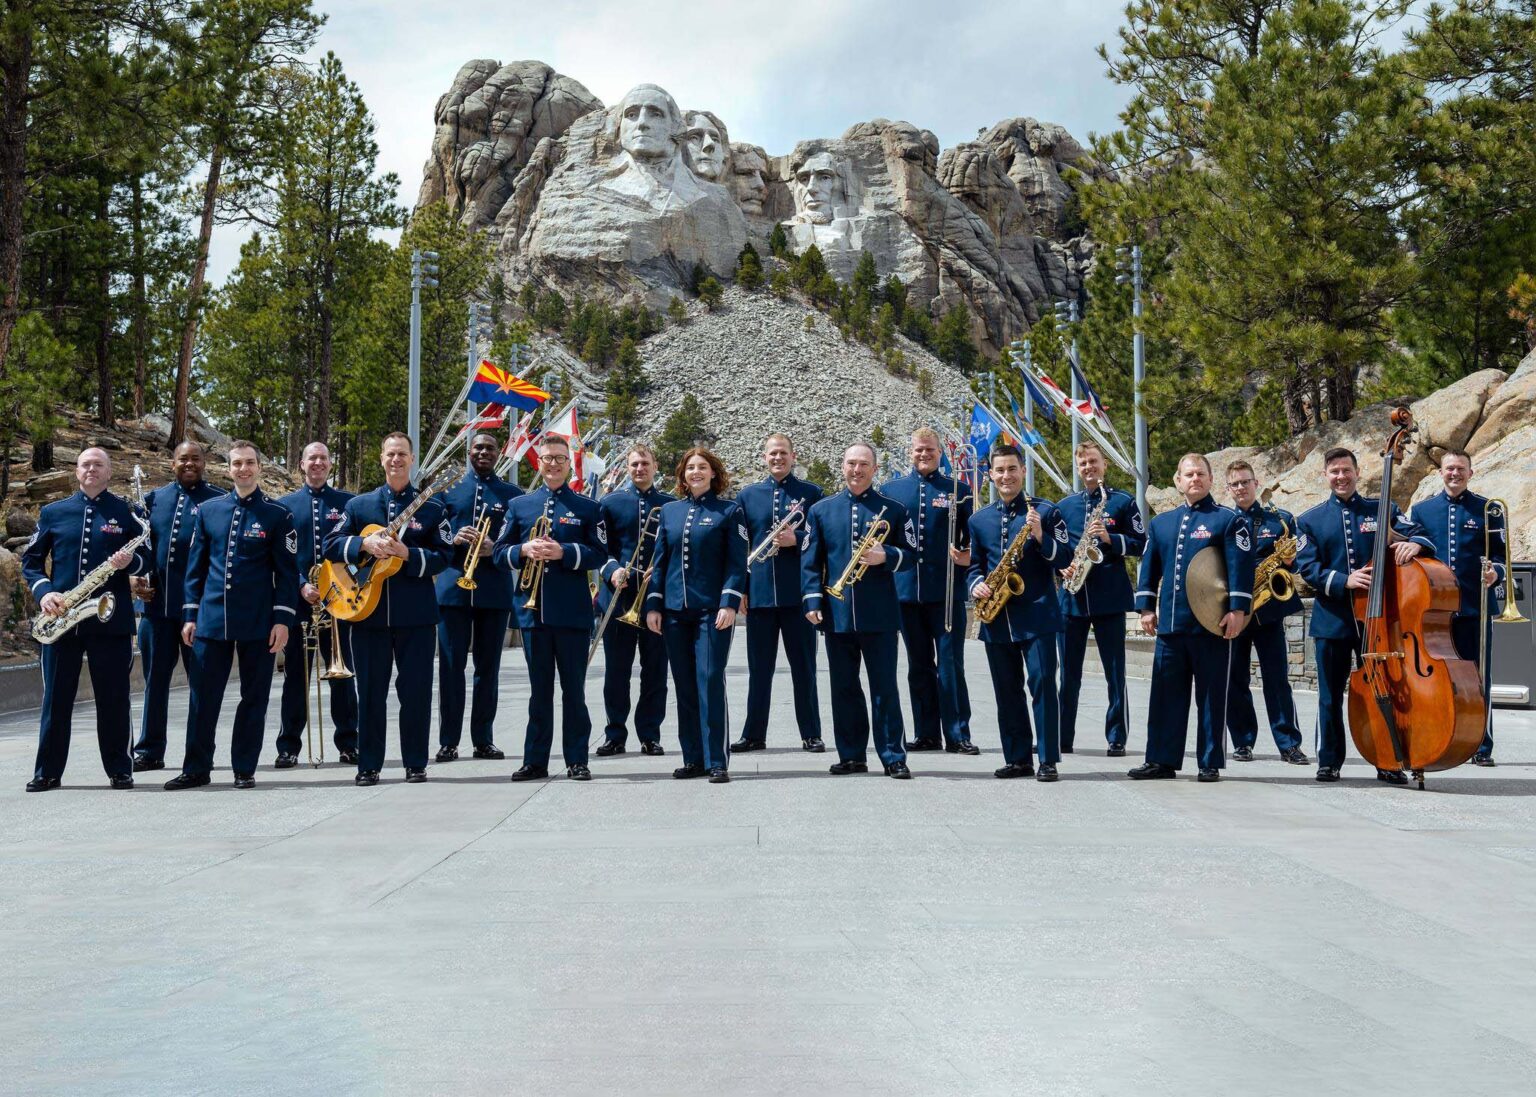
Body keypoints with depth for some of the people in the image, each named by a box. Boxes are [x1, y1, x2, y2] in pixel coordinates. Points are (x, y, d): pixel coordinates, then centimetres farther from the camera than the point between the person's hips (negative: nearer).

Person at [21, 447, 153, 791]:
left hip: (110, 618, -1)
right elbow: (30, 560, 11)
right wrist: (43, 592, -7)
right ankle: (47, 771, 12)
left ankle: (119, 769, 10)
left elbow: (148, 560, 6)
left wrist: (130, 562, -16)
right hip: (60, 618, 2)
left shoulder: (125, 512, 7)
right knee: (56, 696, 5)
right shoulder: (53, 513, 11)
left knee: (113, 697, 2)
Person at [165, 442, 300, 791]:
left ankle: (245, 769, 13)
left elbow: (287, 572, 0)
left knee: (254, 697, 4)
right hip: (211, 619, 2)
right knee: (203, 696, 4)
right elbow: (196, 565, 12)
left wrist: (283, 619, -8)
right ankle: (196, 768, 12)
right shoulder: (208, 510, 9)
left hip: (259, 623, -2)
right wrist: (190, 614, 7)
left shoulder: (277, 515, 1)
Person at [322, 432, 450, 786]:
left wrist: (408, 553, -17)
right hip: (367, 610, 1)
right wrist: (364, 544, -13)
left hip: (416, 613, -1)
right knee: (370, 691, 4)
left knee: (416, 691, 1)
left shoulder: (431, 507, 5)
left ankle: (415, 763, 10)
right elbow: (331, 545, 5)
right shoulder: (358, 505, 10)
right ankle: (368, 765, 11)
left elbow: (443, 557, -1)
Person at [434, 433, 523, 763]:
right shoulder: (449, 490, 11)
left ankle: (484, 739, 12)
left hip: (495, 590, 0)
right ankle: (448, 741, 4)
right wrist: (452, 540, -13)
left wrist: (495, 549, -15)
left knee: (489, 667, 4)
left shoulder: (512, 494, 9)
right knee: (451, 665, -1)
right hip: (453, 587, 0)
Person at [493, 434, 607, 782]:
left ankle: (577, 760, 7)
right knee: (539, 688, 7)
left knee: (574, 688, 2)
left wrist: (563, 552, -16)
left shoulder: (587, 508, 6)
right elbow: (498, 554, 8)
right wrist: (524, 551, -12)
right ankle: (535, 760, 12)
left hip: (572, 611, -2)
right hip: (532, 607, 2)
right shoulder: (519, 505, 11)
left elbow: (599, 555, -1)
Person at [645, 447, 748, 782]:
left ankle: (717, 761, -4)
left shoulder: (729, 510, 2)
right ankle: (693, 758, 13)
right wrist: (653, 605, 7)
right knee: (684, 686, 6)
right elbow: (660, 561, 14)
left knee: (711, 681, -8)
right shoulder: (669, 511, 13)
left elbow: (737, 562, -3)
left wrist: (729, 603, -13)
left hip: (712, 610, -4)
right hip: (675, 611, 4)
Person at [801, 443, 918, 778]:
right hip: (836, 612, 2)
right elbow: (810, 560, 7)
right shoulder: (821, 510, 9)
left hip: (879, 613, -2)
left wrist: (885, 556, -14)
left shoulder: (893, 510, 6)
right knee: (844, 687, 7)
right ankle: (851, 755, 15)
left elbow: (911, 555, 6)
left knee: (885, 686, -1)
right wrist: (812, 600, -4)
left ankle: (894, 757, 4)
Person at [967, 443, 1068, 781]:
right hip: (997, 618, 4)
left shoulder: (1044, 511, 1)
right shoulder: (979, 519, 12)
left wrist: (1040, 537, -19)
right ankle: (1017, 759, 14)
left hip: (1037, 614, -4)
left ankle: (1048, 761, -6)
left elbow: (1064, 559, -3)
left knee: (1042, 684, -9)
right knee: (1007, 690, 7)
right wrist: (976, 585, -1)